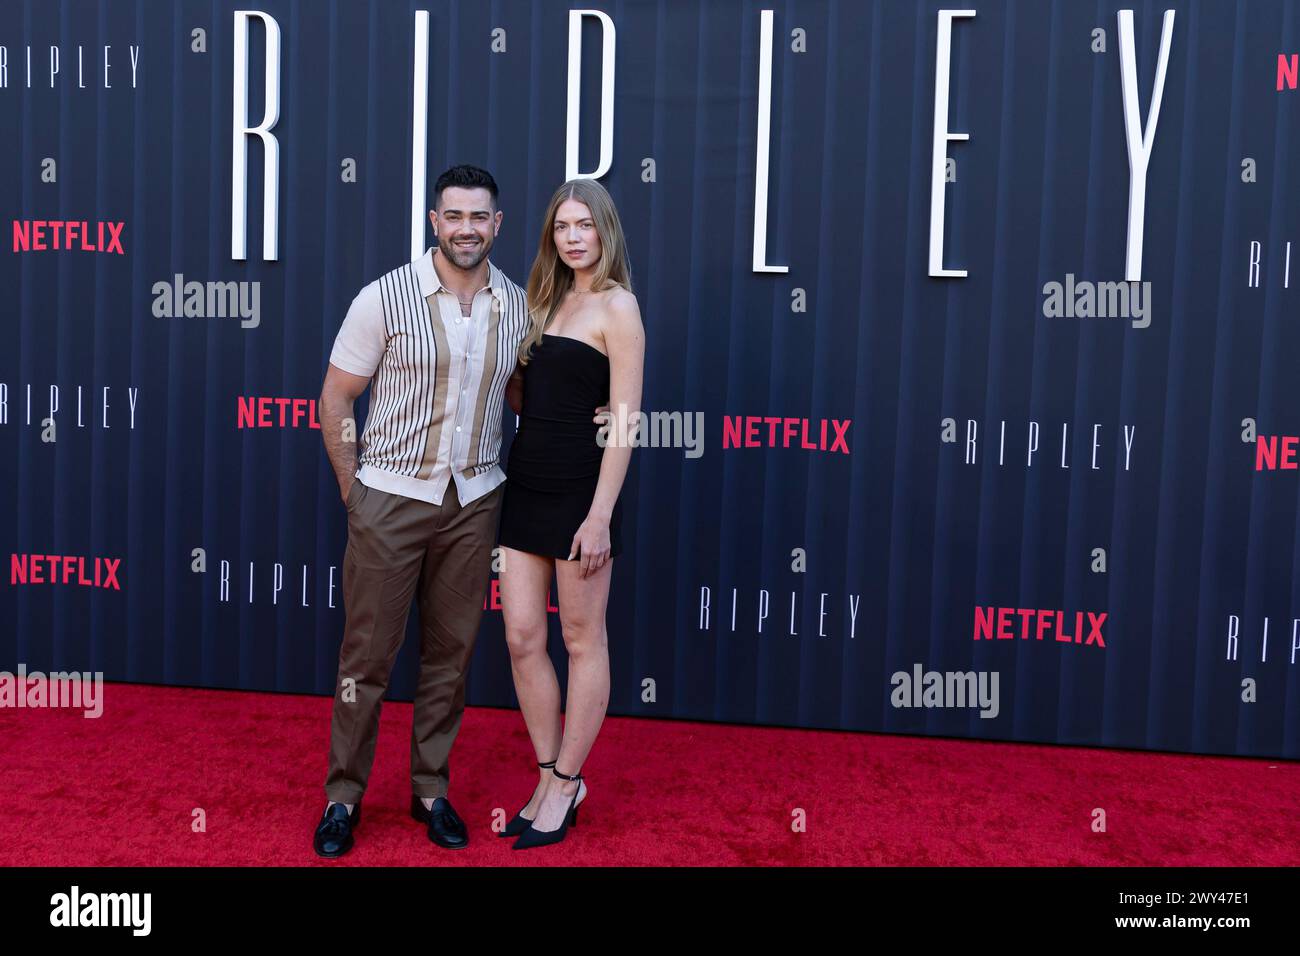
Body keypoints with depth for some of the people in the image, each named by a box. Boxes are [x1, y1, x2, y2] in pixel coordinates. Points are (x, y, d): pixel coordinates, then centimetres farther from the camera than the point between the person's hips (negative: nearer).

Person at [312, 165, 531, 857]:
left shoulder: (518, 307, 1)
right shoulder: (385, 298, -8)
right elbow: (335, 399, -2)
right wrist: (353, 490, -1)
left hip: (473, 502, 3)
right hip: (391, 497, -3)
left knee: (452, 651, 11)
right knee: (368, 652, 5)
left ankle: (431, 789, 28)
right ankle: (343, 796, 22)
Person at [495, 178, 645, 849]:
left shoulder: (617, 307, -6)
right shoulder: (549, 300, 15)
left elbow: (624, 421, -13)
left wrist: (600, 515, -18)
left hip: (578, 489, -7)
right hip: (525, 485, 7)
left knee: (582, 642, 5)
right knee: (522, 639, 7)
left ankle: (565, 786, 18)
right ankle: (551, 779, 22)